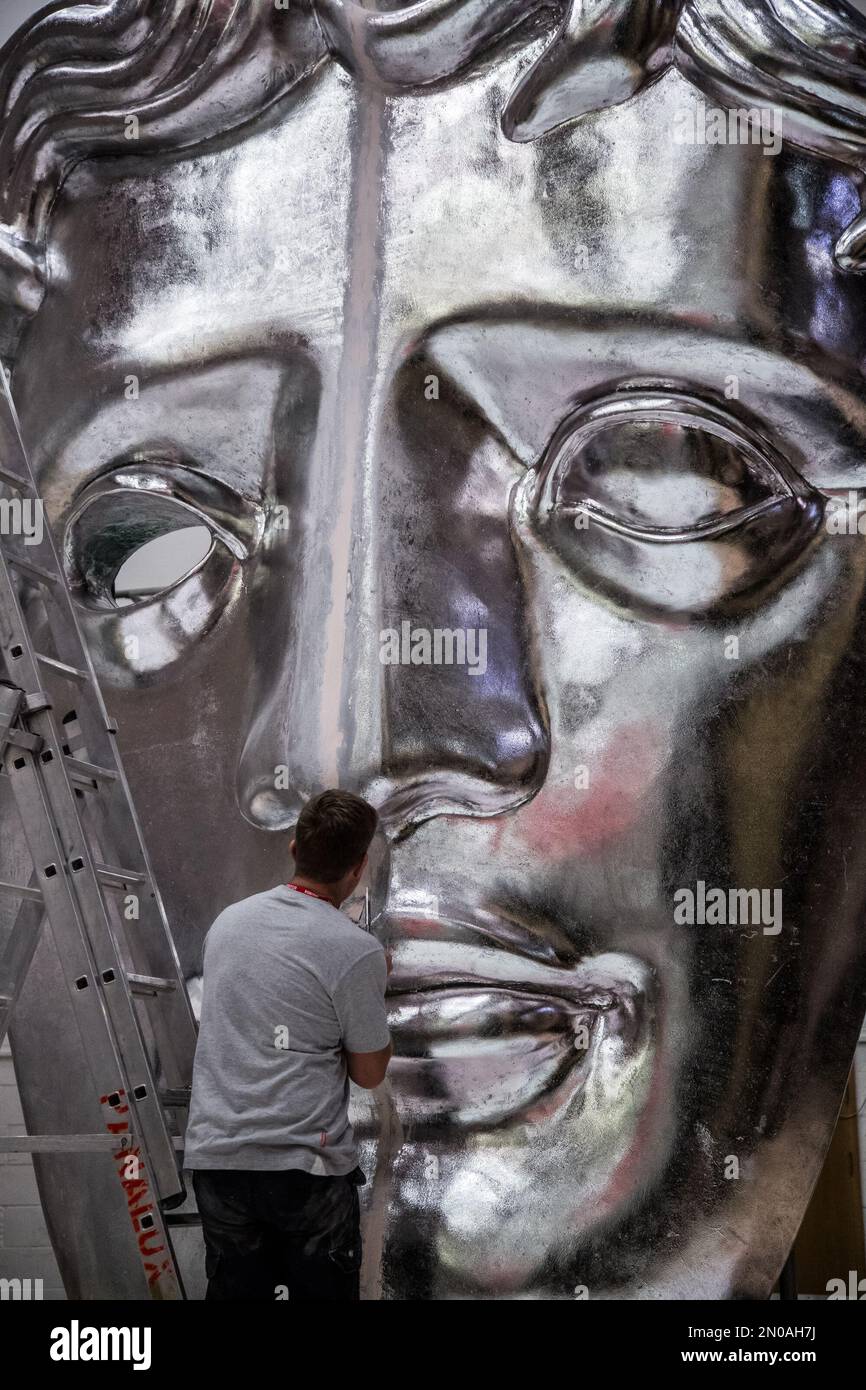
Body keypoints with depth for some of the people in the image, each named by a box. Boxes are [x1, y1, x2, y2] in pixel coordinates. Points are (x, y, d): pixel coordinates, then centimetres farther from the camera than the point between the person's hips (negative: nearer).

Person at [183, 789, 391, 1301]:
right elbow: (369, 1073, -2)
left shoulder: (228, 920, 6)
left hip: (216, 1157, 5)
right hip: (305, 1165, -5)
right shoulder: (357, 951, -12)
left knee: (237, 1290, 13)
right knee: (323, 1290, 9)